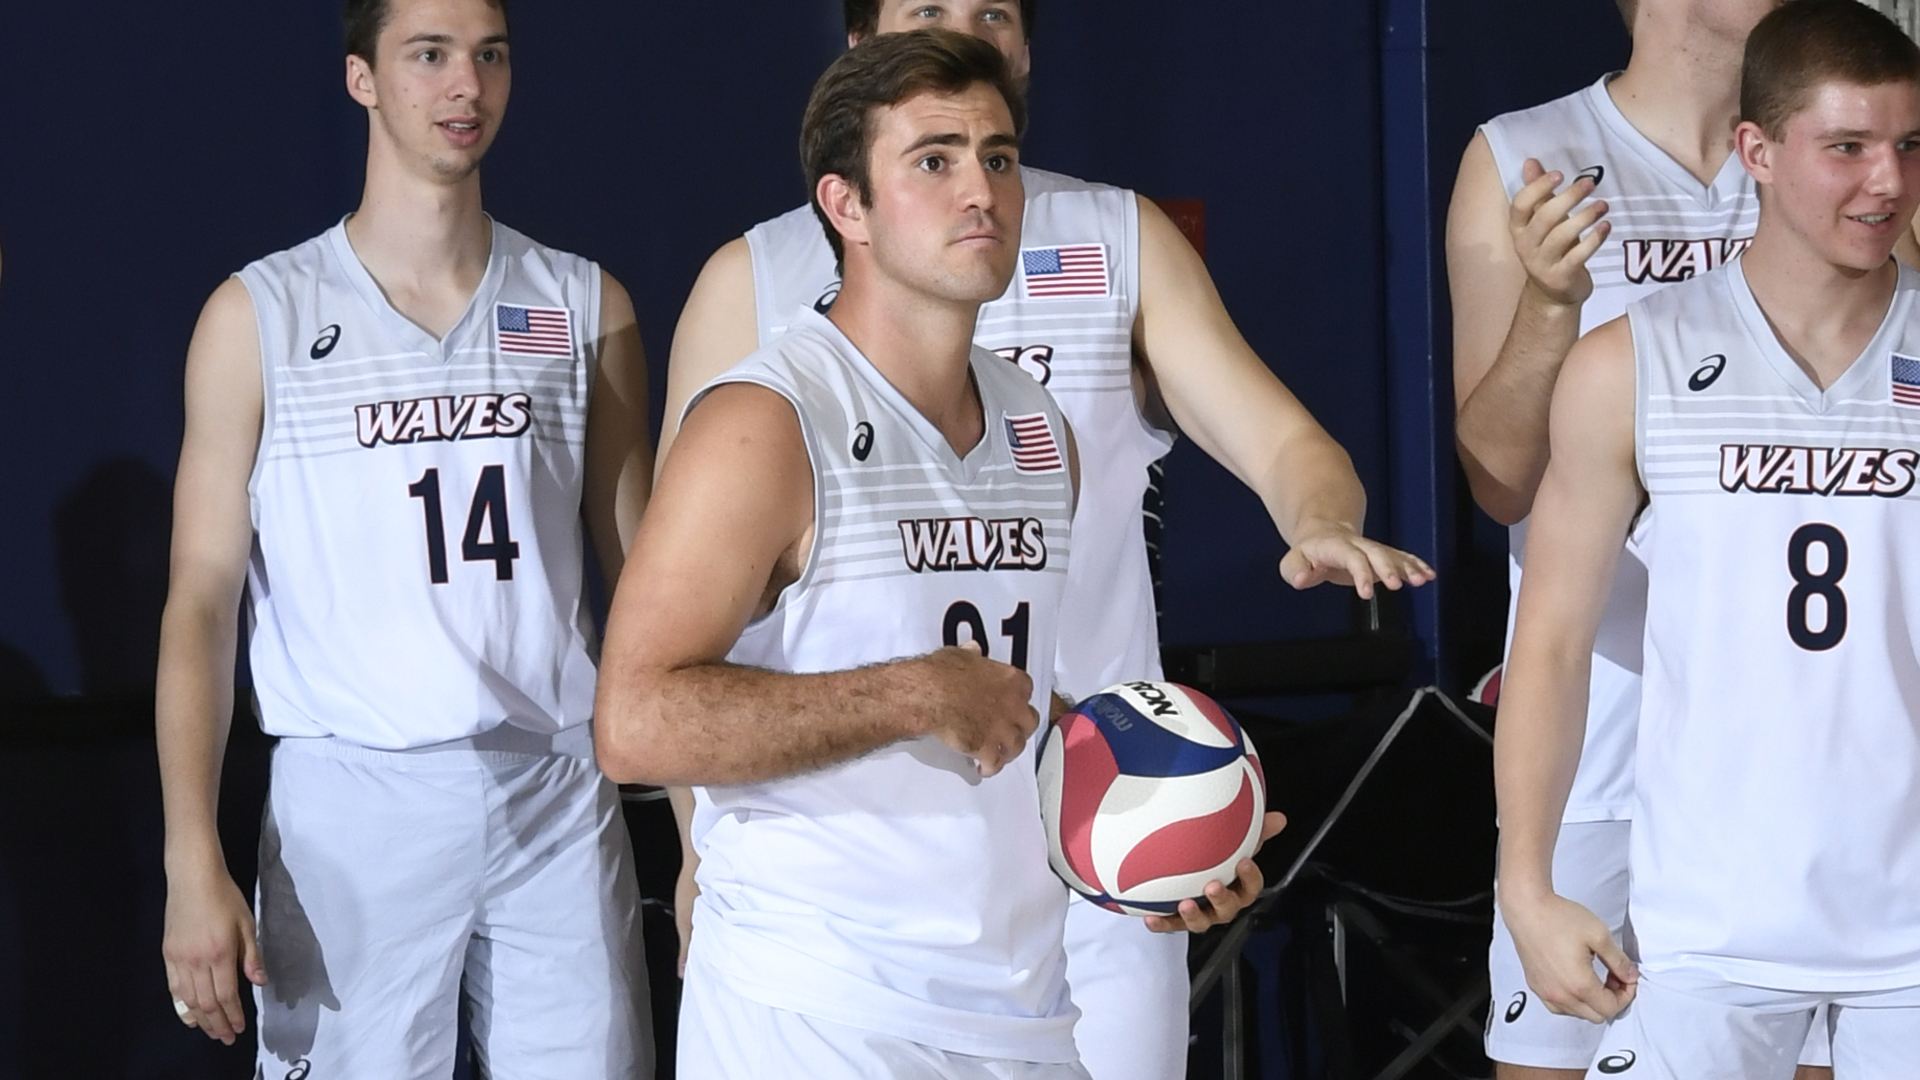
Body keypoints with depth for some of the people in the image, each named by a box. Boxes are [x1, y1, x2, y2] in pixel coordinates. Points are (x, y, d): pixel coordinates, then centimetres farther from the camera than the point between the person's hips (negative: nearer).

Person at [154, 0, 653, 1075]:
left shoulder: (588, 308, 9)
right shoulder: (260, 316, 2)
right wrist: (194, 863, -9)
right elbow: (203, 597, 0)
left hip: (558, 797, 2)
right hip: (350, 803, -2)